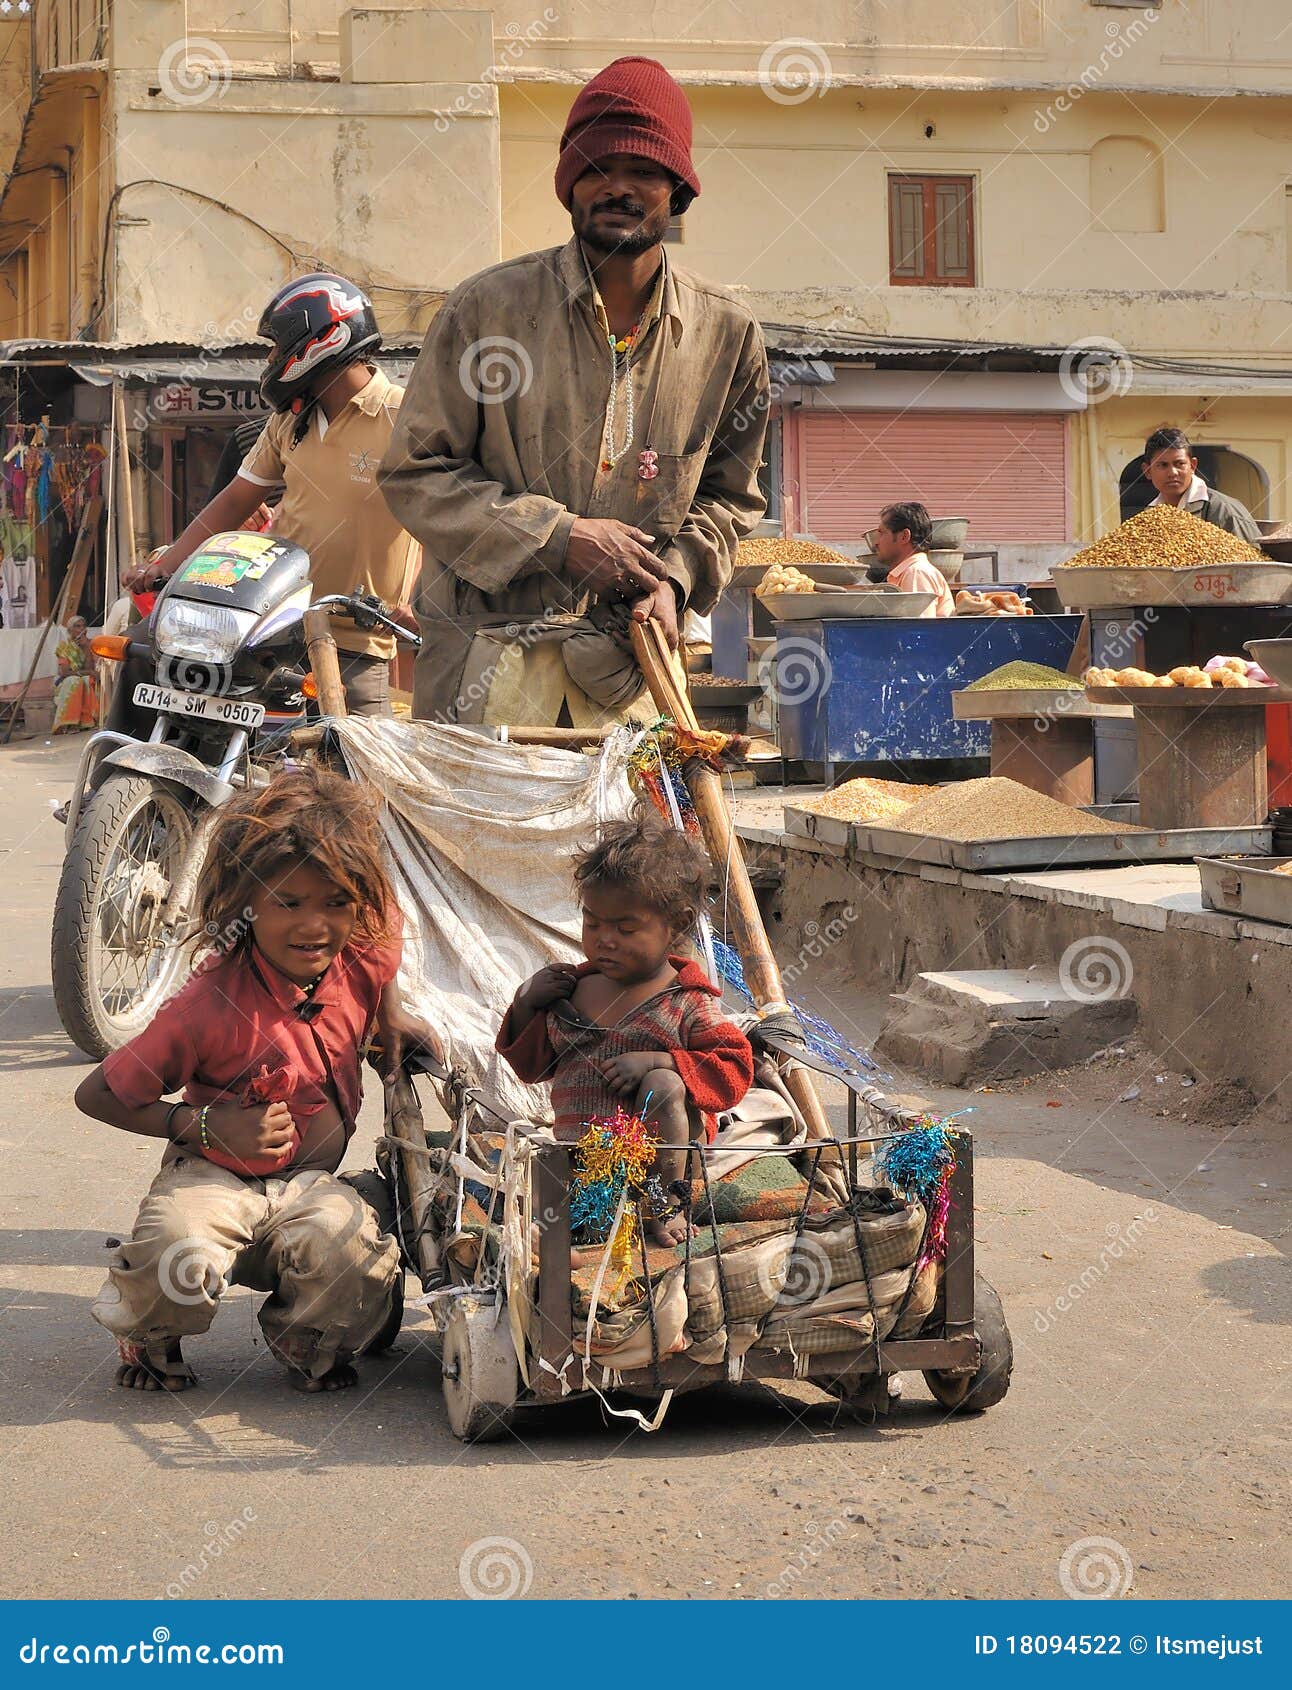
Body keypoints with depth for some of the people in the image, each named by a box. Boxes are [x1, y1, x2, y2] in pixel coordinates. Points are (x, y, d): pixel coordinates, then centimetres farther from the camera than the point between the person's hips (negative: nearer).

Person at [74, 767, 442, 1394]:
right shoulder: (211, 1006, -24)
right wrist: (207, 1124, -22)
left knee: (360, 1260, -30)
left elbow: (384, 928, 21)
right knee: (181, 1254, -38)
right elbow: (96, 1094, -16)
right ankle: (150, 1335, 4)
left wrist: (392, 1017, 9)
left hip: (310, 1183, 4)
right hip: (215, 1176, -4)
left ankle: (308, 1345, 10)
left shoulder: (363, 962, -8)